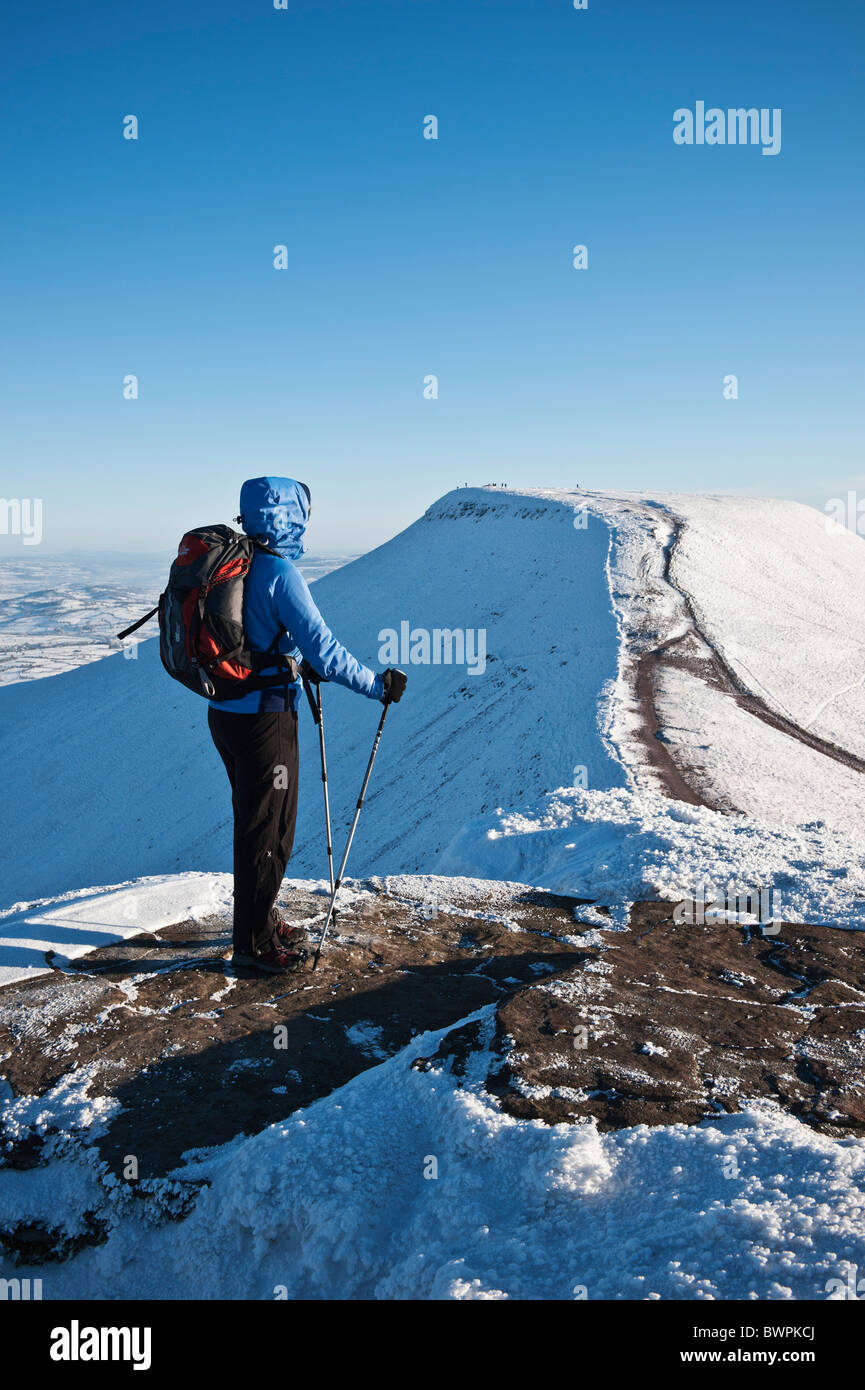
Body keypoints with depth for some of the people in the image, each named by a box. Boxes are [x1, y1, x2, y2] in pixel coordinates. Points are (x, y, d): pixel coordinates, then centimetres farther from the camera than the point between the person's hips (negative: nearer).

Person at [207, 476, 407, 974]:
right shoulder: (280, 572, -18)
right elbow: (323, 648, -22)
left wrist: (300, 665, 28)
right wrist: (377, 684, -12)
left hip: (226, 710, 9)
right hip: (264, 717, -9)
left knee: (255, 822, 21)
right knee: (268, 830, 4)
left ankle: (259, 920, 35)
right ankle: (255, 943, 16)